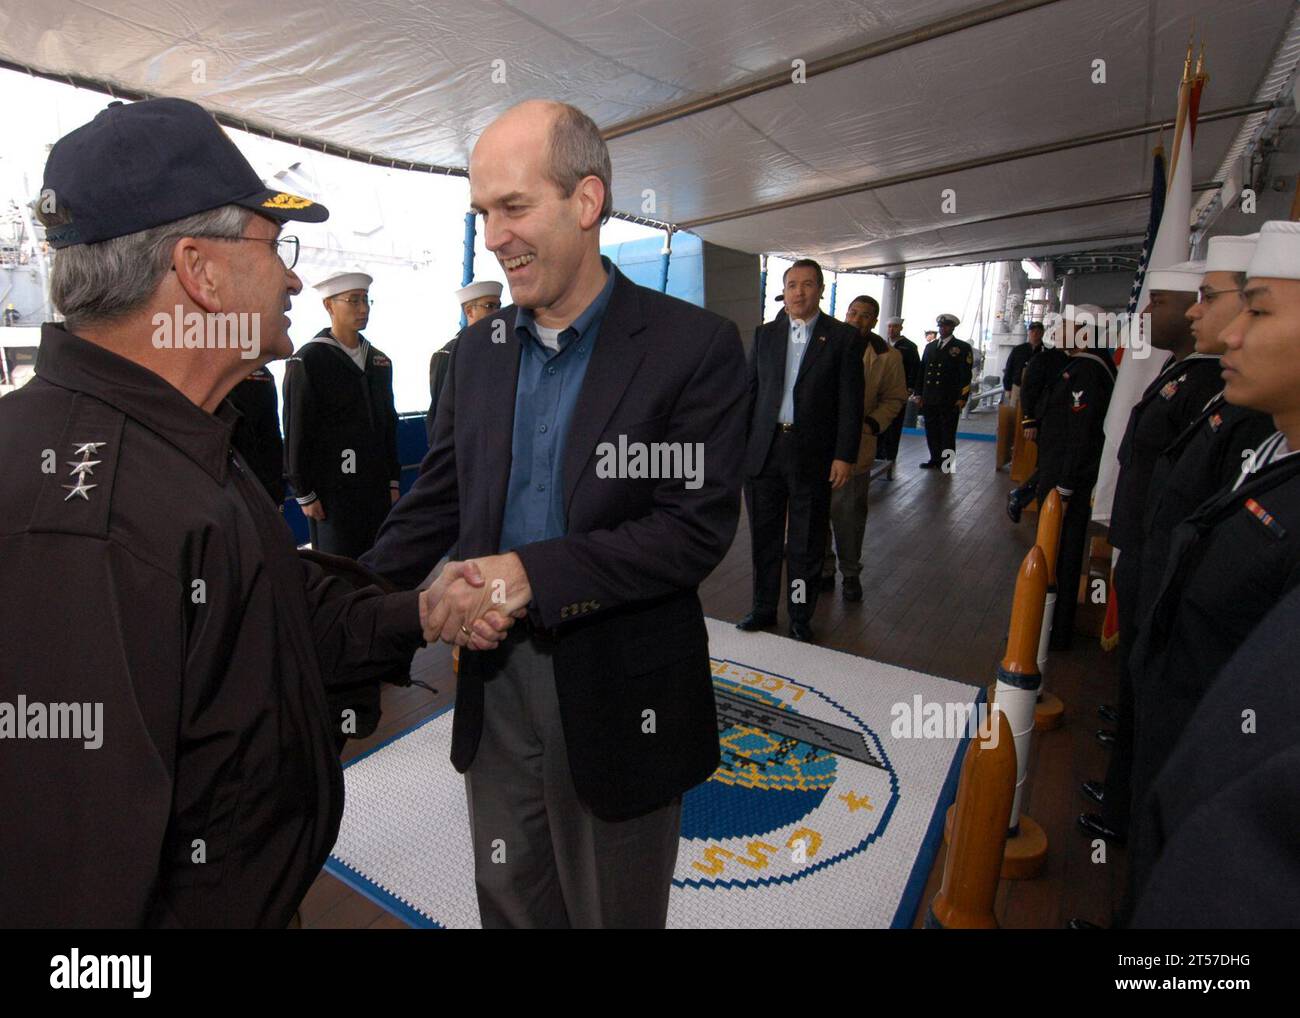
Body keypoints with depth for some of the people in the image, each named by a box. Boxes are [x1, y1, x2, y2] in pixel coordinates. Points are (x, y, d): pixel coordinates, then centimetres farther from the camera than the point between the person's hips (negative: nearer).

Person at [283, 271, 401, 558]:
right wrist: (305, 494, -8)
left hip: (377, 488, 6)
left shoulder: (379, 360, 12)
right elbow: (297, 432, -7)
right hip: (332, 490, -5)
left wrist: (393, 481, 12)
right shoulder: (307, 361, -5)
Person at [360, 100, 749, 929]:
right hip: (496, 682, 5)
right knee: (509, 904, 25)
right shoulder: (479, 349, 4)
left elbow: (699, 527, -19)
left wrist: (532, 571, -25)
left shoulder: (696, 346, -13)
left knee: (615, 910, 20)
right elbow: (437, 499, 7)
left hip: (620, 697, -4)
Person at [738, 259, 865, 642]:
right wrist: (738, 444, 4)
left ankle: (801, 618, 23)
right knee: (763, 539, 12)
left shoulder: (845, 337, 0)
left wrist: (845, 456, -9)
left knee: (805, 545, 8)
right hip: (763, 452, 3)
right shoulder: (764, 334, 9)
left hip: (811, 455, -3)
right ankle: (763, 609, 27)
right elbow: (749, 392, 10)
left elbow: (850, 402, -4)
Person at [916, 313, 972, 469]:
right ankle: (935, 459, 16)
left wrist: (962, 398, -10)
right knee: (932, 431, 6)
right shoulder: (930, 347, 17)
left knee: (947, 432, 0)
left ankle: (947, 463, 6)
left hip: (949, 400, -4)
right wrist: (920, 395, 10)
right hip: (929, 398, 4)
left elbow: (966, 375, -2)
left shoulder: (963, 348, 3)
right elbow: (922, 371, 17)